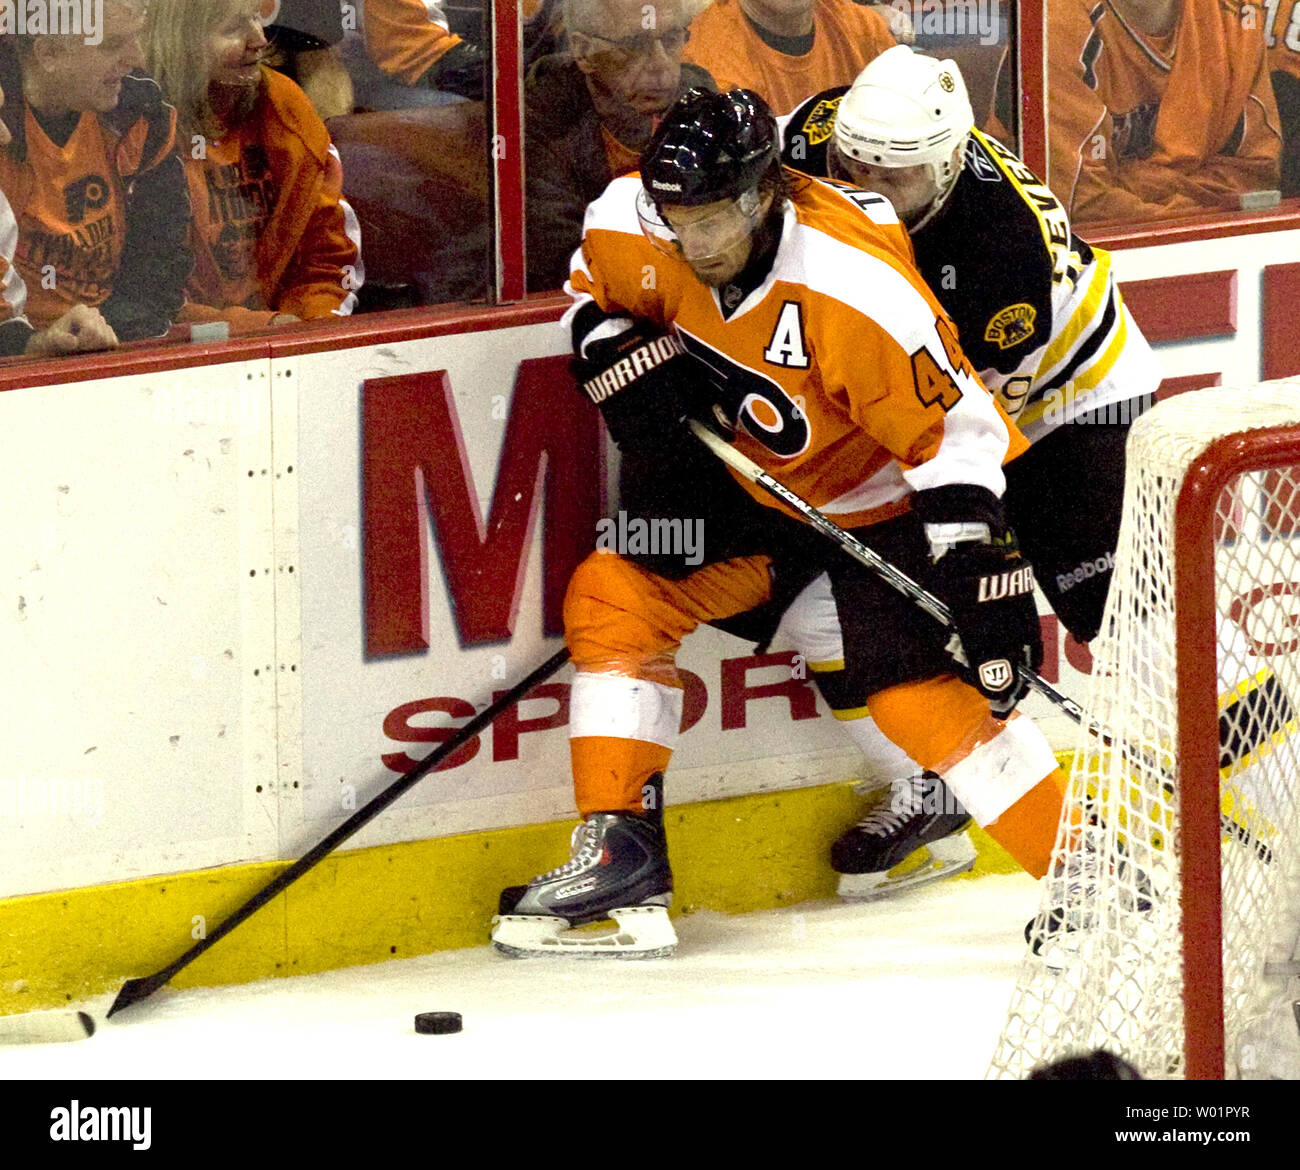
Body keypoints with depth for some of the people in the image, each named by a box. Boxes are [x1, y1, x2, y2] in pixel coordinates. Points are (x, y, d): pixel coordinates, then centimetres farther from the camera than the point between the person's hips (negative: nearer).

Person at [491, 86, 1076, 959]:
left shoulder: (856, 288, -36)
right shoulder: (633, 226, -19)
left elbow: (951, 431, -28)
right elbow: (596, 289, 6)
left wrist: (983, 573, -33)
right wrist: (619, 352, -16)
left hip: (877, 495, -6)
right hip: (750, 483, 6)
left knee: (922, 696, -18)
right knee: (613, 594, -5)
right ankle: (622, 853, 1)